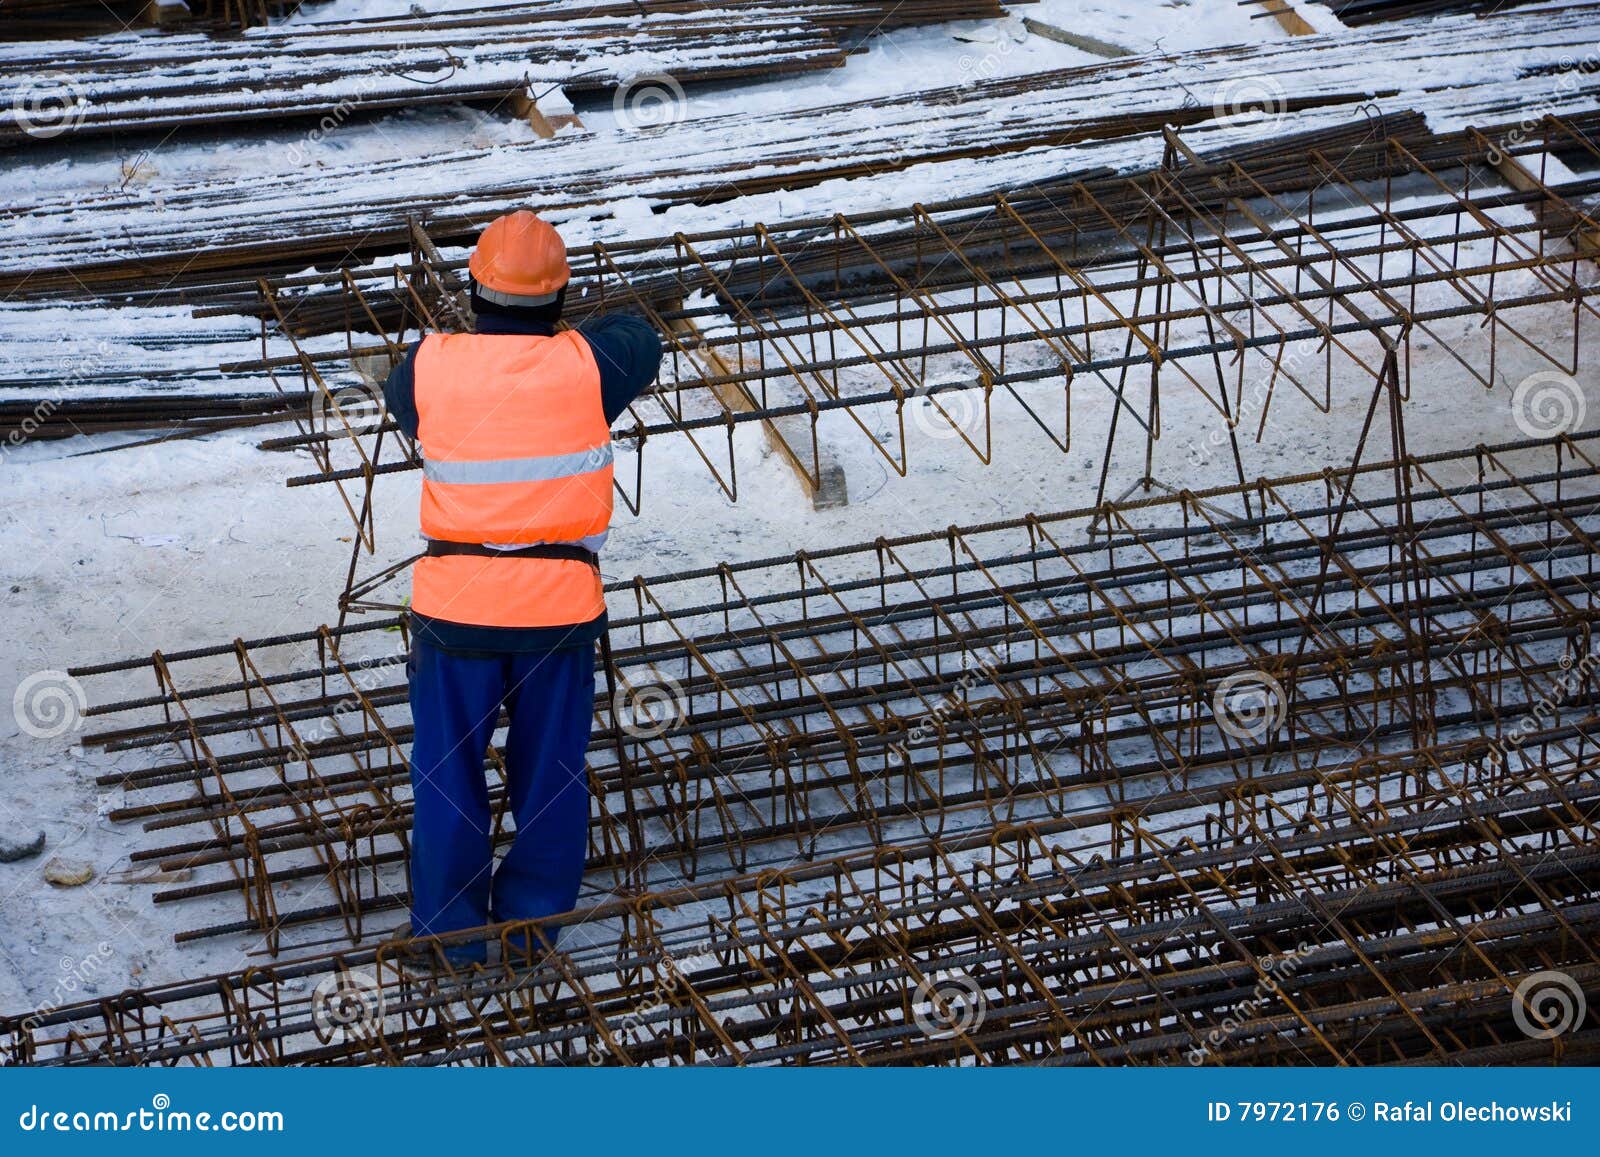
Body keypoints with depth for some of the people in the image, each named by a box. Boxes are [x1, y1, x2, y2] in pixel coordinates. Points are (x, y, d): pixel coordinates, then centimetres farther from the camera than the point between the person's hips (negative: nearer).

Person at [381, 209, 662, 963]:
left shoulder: (430, 366, -7)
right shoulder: (587, 367, -8)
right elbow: (643, 342, 15)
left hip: (455, 604, 0)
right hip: (559, 607, 0)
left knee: (447, 768, 13)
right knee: (552, 765, 15)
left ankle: (450, 926, 20)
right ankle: (534, 915, 25)